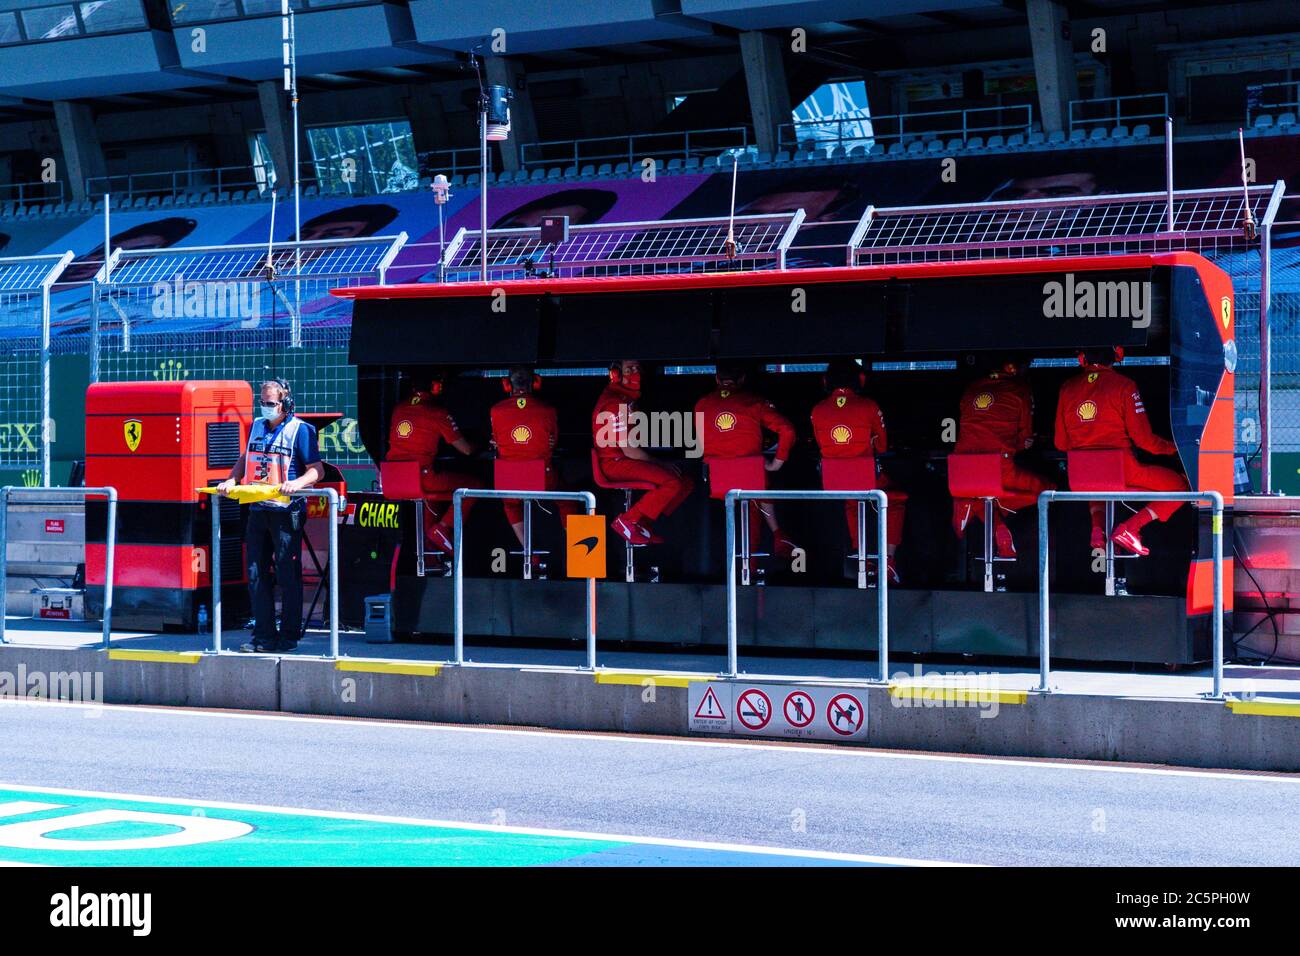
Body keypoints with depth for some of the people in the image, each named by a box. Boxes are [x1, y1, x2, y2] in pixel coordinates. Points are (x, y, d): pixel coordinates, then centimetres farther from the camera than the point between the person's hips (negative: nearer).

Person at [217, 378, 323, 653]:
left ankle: (289, 637, 3)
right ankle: (263, 636, 10)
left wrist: (296, 484, -28)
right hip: (258, 509, 6)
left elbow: (317, 470, -10)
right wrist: (231, 480, 9)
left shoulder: (300, 430, -5)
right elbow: (246, 458, 27)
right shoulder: (257, 426, 14)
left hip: (286, 512, -6)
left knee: (288, 577, -2)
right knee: (256, 575, 5)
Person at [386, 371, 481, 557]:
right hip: (421, 480, -7)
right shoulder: (438, 412, -6)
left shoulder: (399, 409, 12)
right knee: (474, 485, 6)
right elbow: (466, 449, -2)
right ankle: (441, 530, 0)